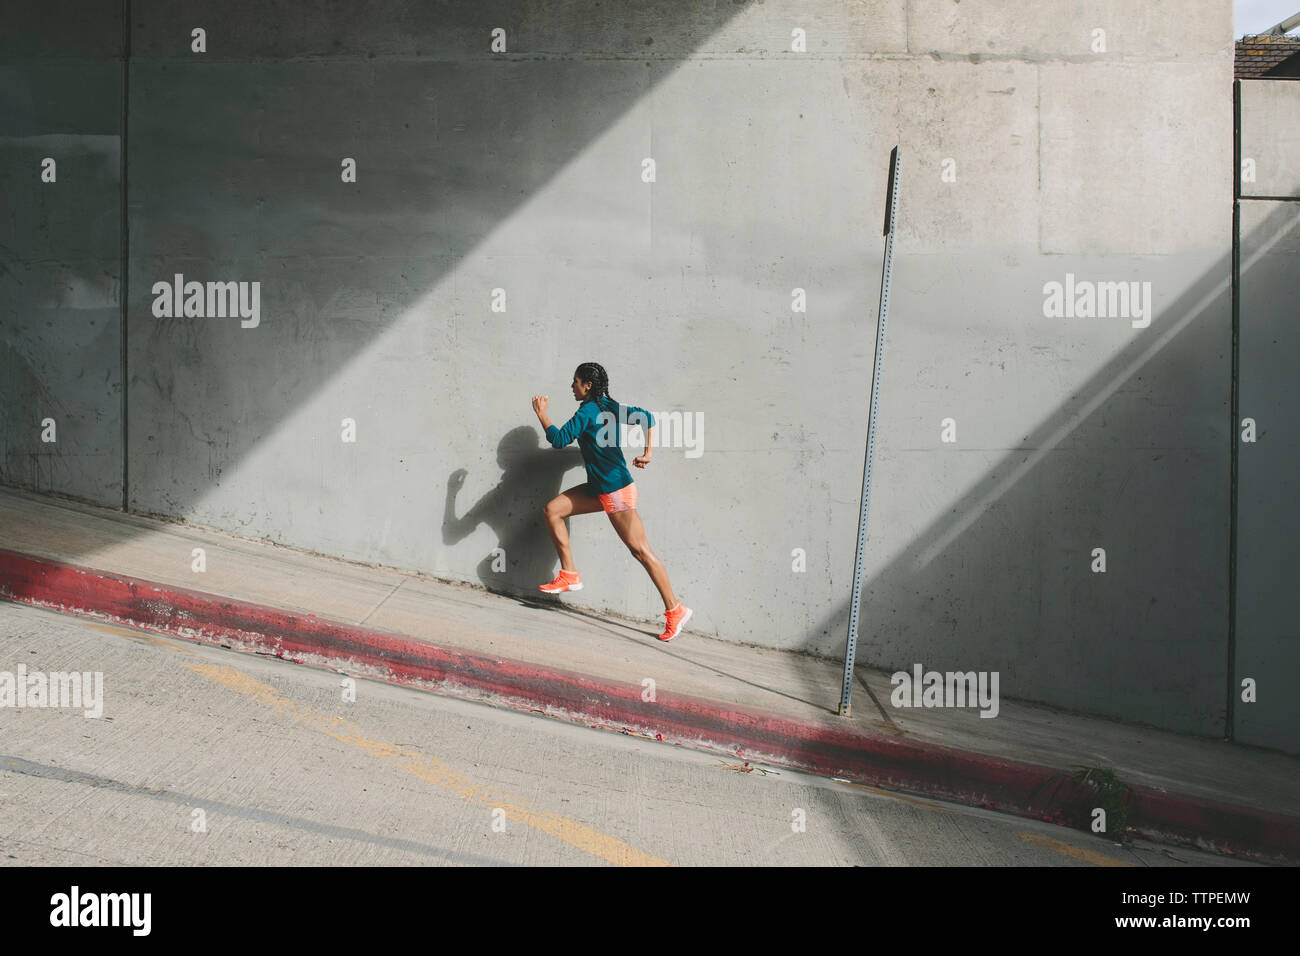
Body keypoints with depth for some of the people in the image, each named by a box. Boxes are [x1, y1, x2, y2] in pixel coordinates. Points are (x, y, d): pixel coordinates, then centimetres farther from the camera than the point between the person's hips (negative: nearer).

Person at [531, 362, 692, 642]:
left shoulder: (587, 411, -16)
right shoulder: (610, 406, 9)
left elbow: (559, 440, -18)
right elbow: (647, 417, 8)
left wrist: (541, 414, -5)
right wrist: (647, 454, 2)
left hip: (616, 492, -10)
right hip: (599, 488, 10)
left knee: (640, 550, -5)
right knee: (552, 509, 6)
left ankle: (675, 610, 2)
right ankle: (569, 575, 9)